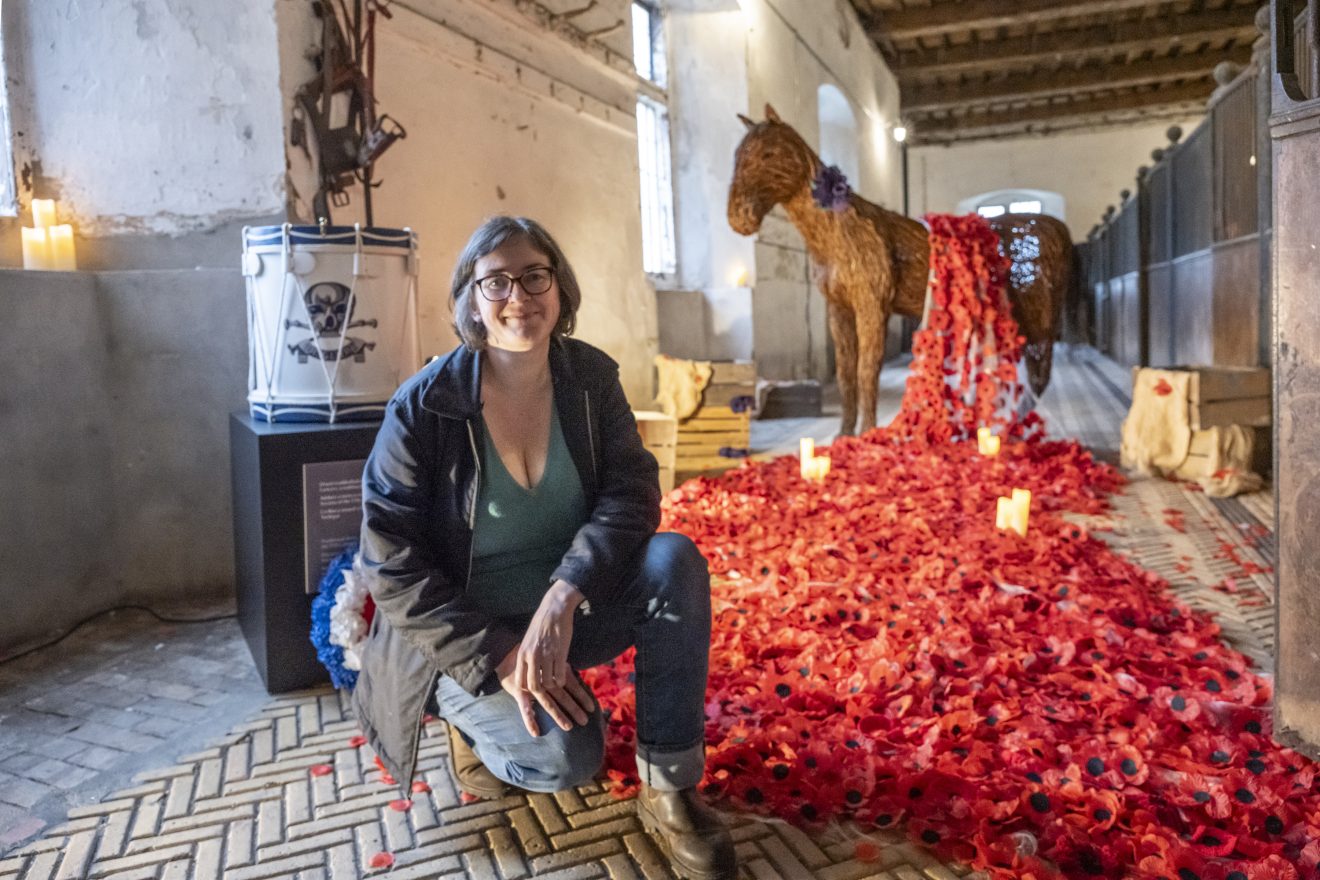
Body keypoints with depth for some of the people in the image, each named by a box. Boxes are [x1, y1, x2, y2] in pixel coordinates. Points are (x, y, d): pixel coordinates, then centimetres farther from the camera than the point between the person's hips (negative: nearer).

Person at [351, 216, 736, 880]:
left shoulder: (591, 377, -6)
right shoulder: (423, 407, -16)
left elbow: (631, 493, -15)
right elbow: (395, 570, -15)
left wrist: (562, 599, -31)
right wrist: (498, 658, -24)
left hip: (568, 615, 4)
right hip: (466, 641, -3)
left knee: (676, 561, -24)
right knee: (568, 755, -27)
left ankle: (669, 793, -14)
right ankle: (478, 720, 9)